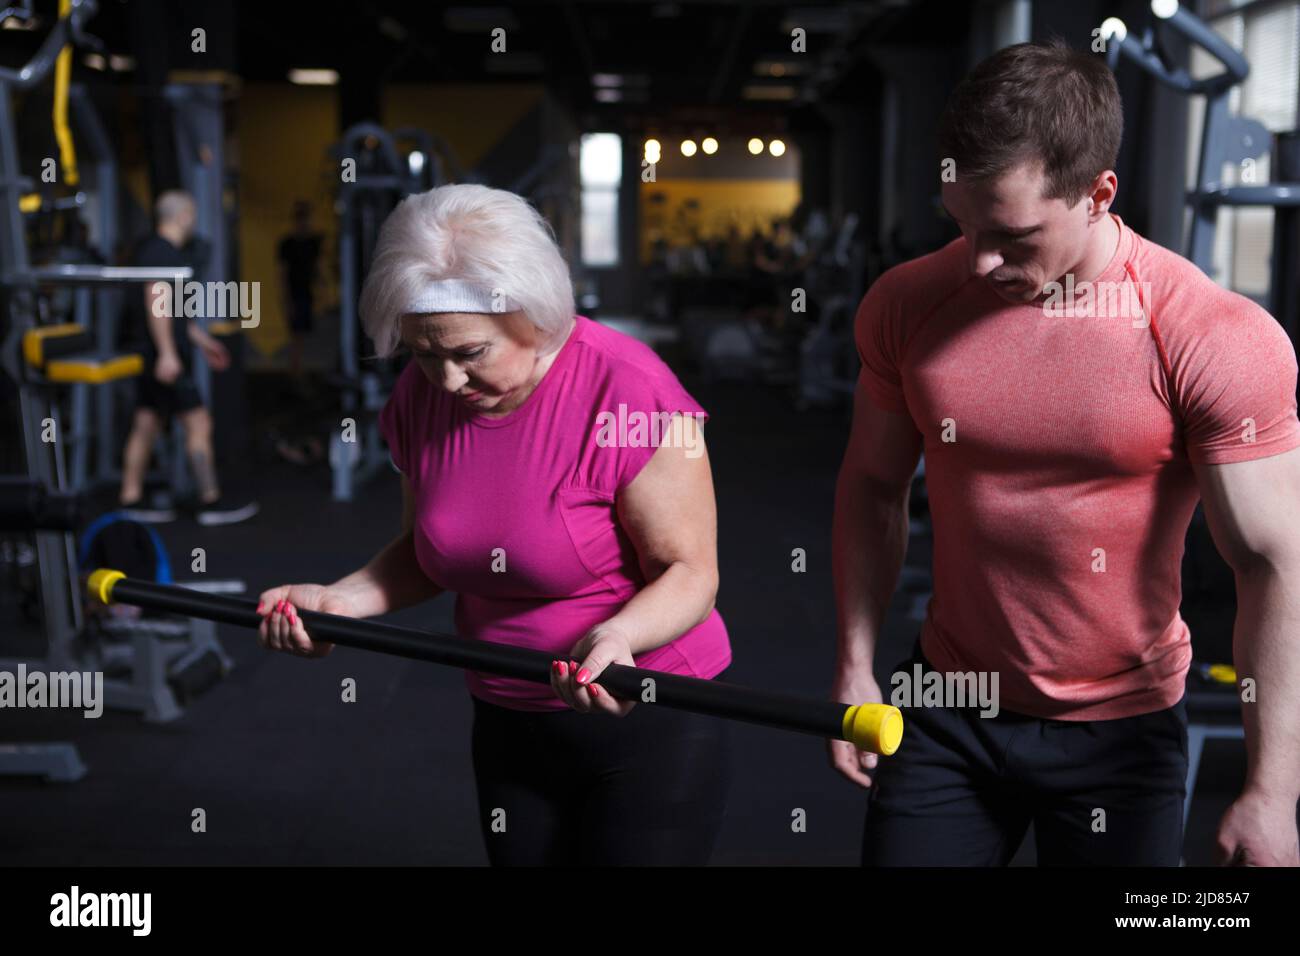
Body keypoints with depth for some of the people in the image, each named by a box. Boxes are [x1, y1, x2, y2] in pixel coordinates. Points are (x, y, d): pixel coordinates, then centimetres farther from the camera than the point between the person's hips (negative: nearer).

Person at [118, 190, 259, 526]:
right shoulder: (162, 252, -14)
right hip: (166, 357, -10)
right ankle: (211, 502, -2)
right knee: (198, 423, -6)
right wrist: (167, 353, -28)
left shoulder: (155, 250, 19)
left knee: (146, 426, 11)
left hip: (157, 356, 10)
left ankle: (130, 499, 14)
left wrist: (203, 340, 30)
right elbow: (157, 302, -23)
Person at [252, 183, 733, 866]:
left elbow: (688, 571, -19)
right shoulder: (420, 396, -2)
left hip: (649, 719, -6)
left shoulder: (629, 392, -22)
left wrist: (618, 637, -38)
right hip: (507, 727, 6)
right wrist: (339, 599, -7)